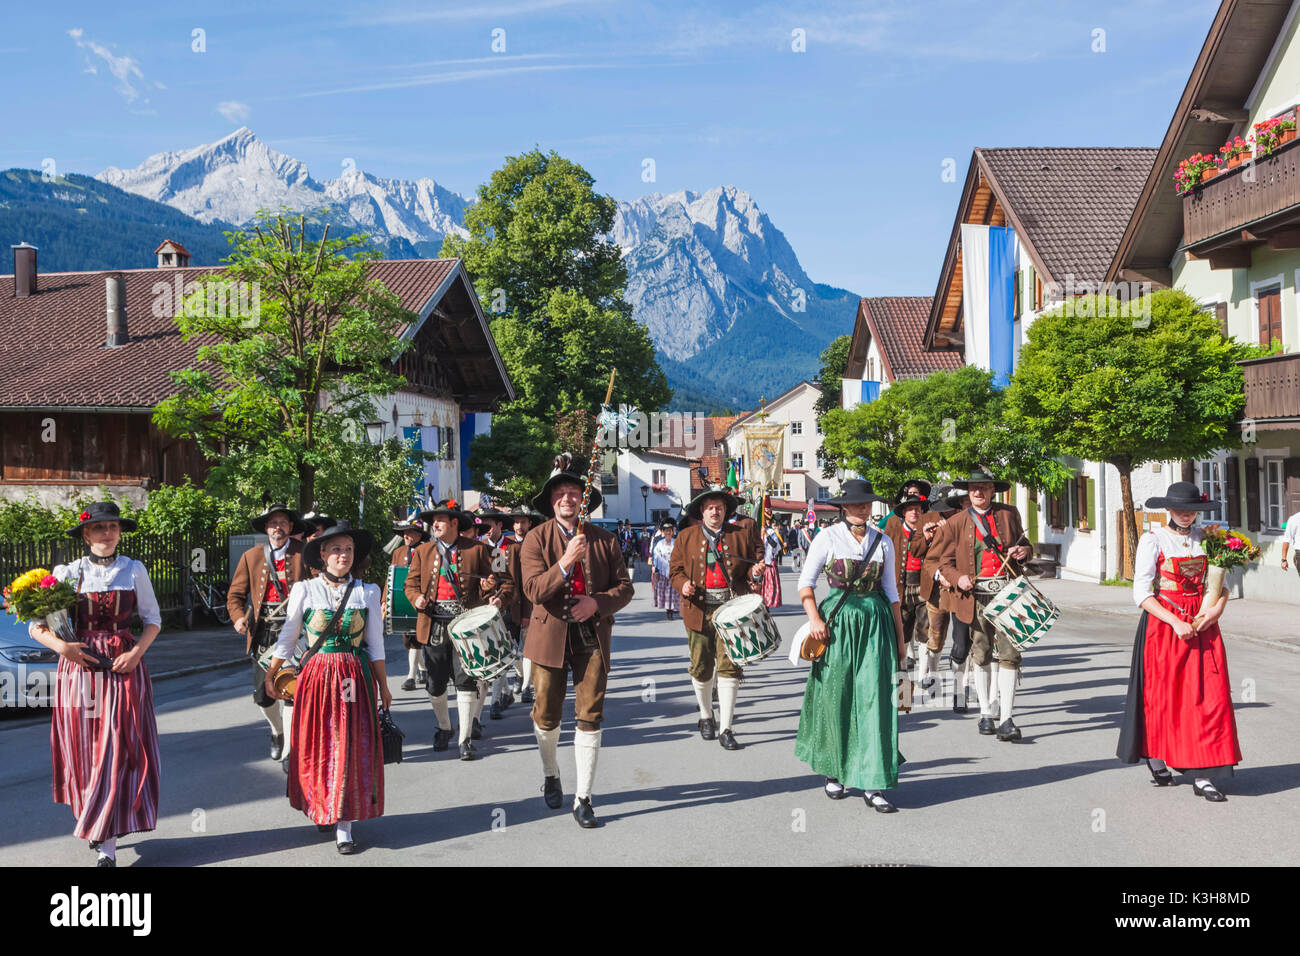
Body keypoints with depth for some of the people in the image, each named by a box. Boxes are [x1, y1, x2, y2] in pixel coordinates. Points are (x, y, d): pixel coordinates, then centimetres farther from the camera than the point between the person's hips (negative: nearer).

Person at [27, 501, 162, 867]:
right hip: (80, 667, 1)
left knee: (118, 752, -4)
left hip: (124, 667, 0)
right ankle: (96, 825, 24)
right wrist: (60, 646, -13)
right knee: (85, 750, 4)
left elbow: (152, 618, 8)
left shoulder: (134, 570, 4)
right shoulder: (67, 573, 3)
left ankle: (106, 844, 1)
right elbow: (36, 624, 5)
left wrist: (137, 653, -7)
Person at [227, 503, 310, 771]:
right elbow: (235, 594, 11)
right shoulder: (251, 556, 12)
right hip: (262, 632, 3)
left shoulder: (304, 553, 4)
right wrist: (238, 617, -5)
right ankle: (278, 732, 36)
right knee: (262, 694, 6)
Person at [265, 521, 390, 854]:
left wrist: (383, 687, 7)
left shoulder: (367, 592, 2)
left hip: (355, 680, 0)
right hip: (316, 676, 0)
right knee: (316, 746, 5)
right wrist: (270, 675, 9)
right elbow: (288, 637, 8)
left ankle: (343, 824, 3)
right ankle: (320, 810, 26)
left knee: (351, 748, -1)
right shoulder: (304, 590, 0)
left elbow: (376, 644, 6)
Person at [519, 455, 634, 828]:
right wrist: (565, 563, -27)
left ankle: (583, 798, 8)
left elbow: (624, 587, 6)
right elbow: (533, 590, -12)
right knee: (546, 717, 8)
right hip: (550, 634, -1)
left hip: (592, 635, 1)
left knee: (590, 718, -2)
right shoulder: (536, 538, -1)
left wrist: (597, 602, -13)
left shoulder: (604, 539, 6)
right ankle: (551, 776, 37)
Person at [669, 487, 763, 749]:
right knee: (701, 669, 9)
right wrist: (682, 584, -12)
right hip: (699, 611, 1)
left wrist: (754, 574, -10)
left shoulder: (740, 535, 9)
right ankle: (706, 717, 32)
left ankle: (726, 729, 0)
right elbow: (675, 569, 9)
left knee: (729, 667, -7)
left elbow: (748, 570, 13)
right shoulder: (686, 537, 10)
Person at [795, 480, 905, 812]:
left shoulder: (883, 542, 8)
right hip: (838, 622, -2)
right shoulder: (828, 538, 0)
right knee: (836, 697, 4)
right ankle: (834, 772, 24)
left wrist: (899, 635, 11)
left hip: (876, 622, 2)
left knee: (875, 698, -5)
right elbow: (805, 581, 1)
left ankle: (873, 784, -3)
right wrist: (815, 619, -12)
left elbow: (890, 590, 13)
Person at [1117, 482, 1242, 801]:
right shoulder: (1153, 540, -3)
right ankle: (1156, 760, 23)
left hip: (1202, 625, 3)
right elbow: (1141, 593, -9)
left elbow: (1221, 582, 13)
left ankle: (1202, 775, -3)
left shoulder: (1205, 538, 9)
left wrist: (1218, 608, -8)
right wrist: (1176, 623, -17)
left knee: (1208, 697, -4)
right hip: (1164, 626, -3)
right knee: (1162, 695, 2)